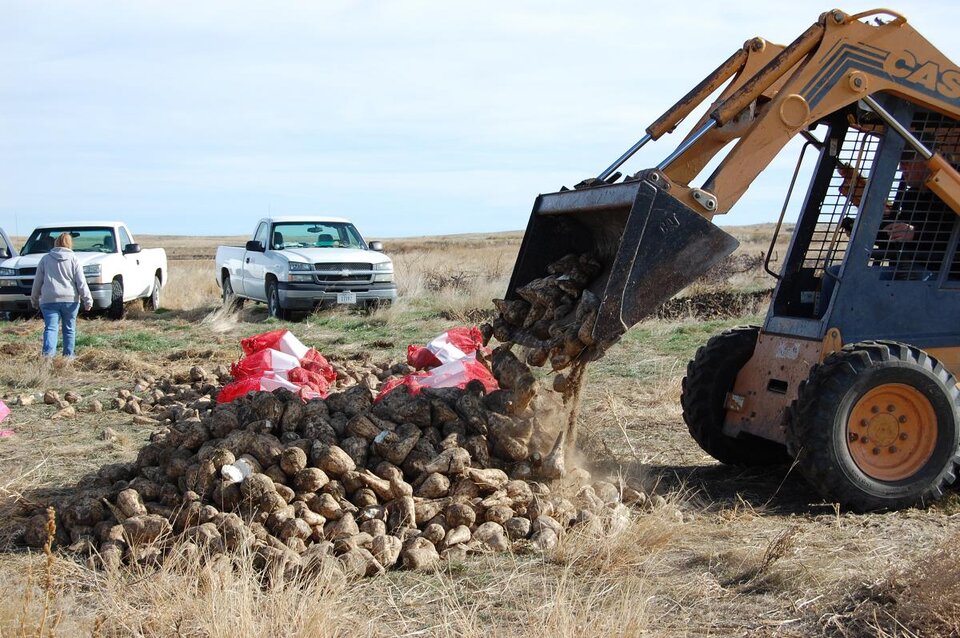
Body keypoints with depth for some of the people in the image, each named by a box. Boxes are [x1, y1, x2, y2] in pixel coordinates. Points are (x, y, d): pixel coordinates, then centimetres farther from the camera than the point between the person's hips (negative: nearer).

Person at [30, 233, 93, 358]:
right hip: (70, 299, 0)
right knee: (69, 328, 12)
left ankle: (48, 353, -24)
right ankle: (68, 355, 15)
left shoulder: (45, 259, 7)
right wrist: (88, 300, 2)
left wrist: (35, 299, 21)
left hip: (49, 300, 0)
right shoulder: (73, 259, 3)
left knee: (50, 328, -5)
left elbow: (37, 281, 11)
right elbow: (81, 282, -1)